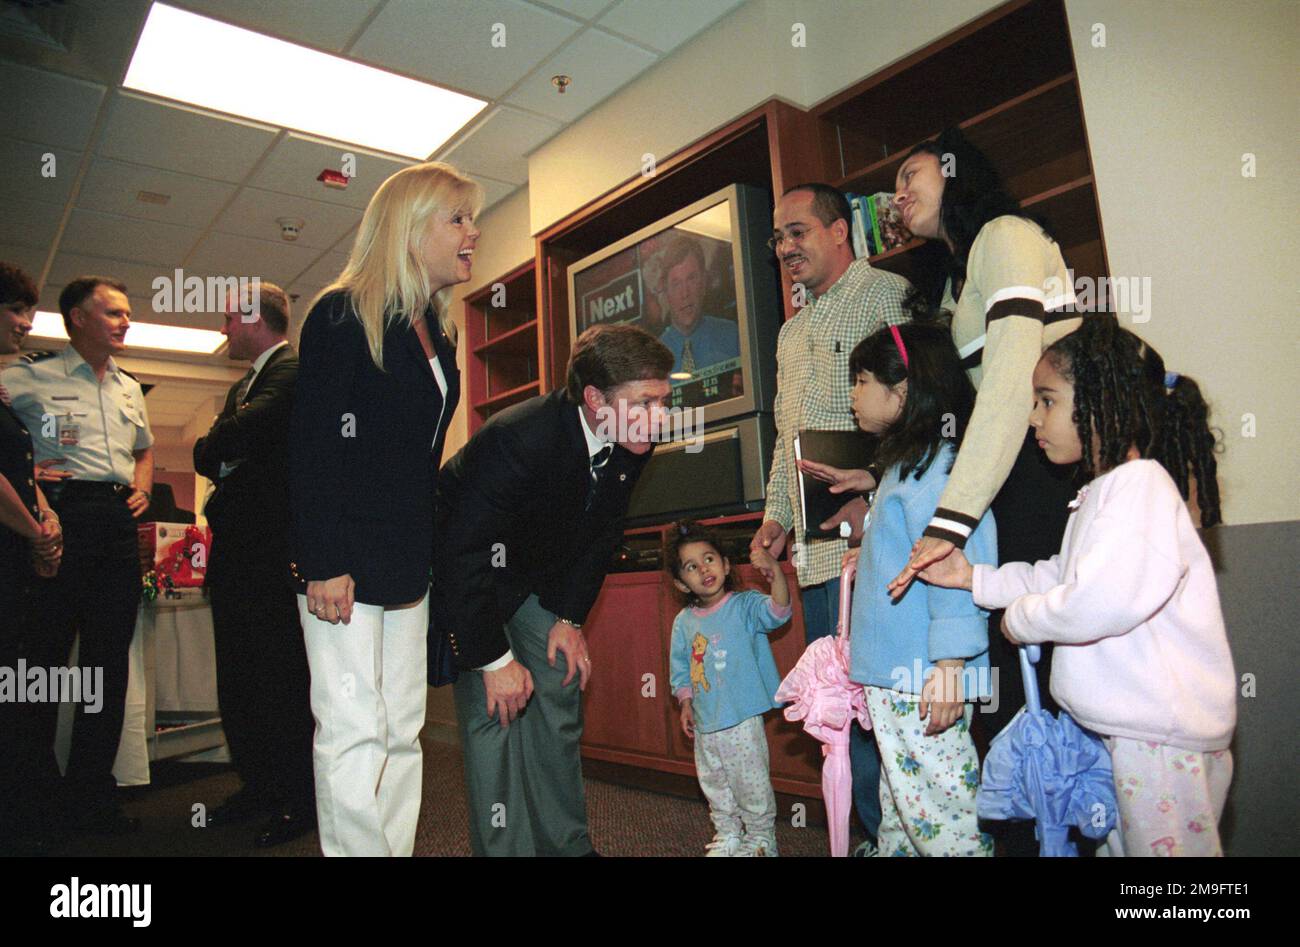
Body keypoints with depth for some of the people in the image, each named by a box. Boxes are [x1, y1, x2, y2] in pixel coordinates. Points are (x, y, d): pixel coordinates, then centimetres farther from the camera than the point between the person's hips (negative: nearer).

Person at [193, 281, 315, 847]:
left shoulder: (293, 371, -10)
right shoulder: (241, 386, 22)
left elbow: (222, 445, -22)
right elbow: (206, 456, 15)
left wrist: (214, 448, -1)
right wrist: (225, 467, -5)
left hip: (273, 553, -10)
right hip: (236, 555, 10)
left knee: (280, 679, -3)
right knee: (239, 680, 15)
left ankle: (300, 801, 8)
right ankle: (257, 788, 28)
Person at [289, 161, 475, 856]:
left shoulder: (437, 334, 16)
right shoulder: (343, 315, -6)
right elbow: (311, 448, -12)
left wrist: (428, 553, 13)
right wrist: (323, 564, -18)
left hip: (408, 563, 8)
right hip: (346, 561, -7)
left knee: (403, 732, 10)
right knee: (356, 732, -3)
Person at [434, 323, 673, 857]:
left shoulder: (632, 443, -16)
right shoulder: (519, 440, -37)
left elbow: (601, 533, -1)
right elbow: (464, 556, -34)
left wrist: (570, 617, -6)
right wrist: (493, 659, -28)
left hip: (539, 574, 6)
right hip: (466, 570, -6)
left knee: (562, 695, 6)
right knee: (495, 707, -13)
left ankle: (567, 844, 20)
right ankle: (504, 848, 2)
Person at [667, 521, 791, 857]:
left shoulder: (744, 606, -11)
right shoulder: (683, 622, 2)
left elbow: (777, 612, -30)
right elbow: (680, 669, 12)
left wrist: (776, 575, -47)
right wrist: (686, 703, 3)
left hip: (742, 720, -5)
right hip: (704, 724, 5)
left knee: (751, 784, 7)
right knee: (714, 785, 19)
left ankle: (761, 837, 28)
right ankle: (727, 836, 39)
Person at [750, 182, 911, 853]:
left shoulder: (890, 295, -2)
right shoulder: (791, 332, 23)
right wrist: (776, 514, 17)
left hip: (872, 531, -8)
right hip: (814, 545, 8)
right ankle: (880, 832, 24)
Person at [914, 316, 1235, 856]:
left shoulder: (1139, 482, -19)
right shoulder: (1099, 491, 15)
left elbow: (1109, 595, -33)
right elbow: (1062, 577, 20)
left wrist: (1023, 618, -16)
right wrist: (976, 579, 8)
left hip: (1162, 729, -10)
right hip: (1119, 722, 10)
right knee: (1115, 843, 19)